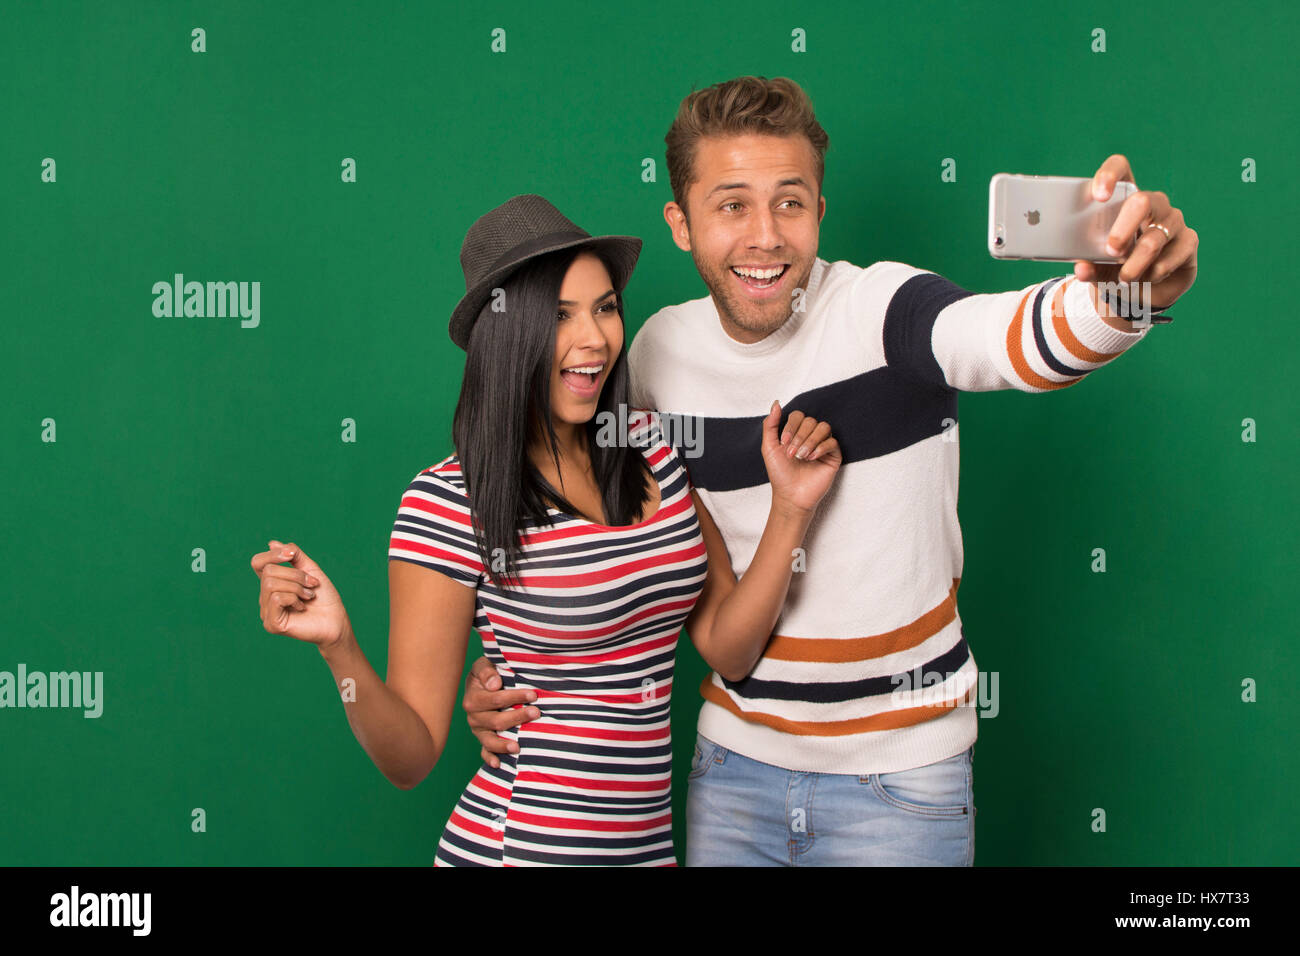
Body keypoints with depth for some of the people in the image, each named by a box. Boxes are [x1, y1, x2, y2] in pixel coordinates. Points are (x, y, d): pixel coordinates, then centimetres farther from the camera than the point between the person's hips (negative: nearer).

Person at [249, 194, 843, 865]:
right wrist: (339, 647, -28)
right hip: (516, 843, -5)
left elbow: (727, 649, 3)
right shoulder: (449, 502, -14)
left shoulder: (650, 445, 2)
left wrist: (790, 509, -6)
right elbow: (411, 757, -12)